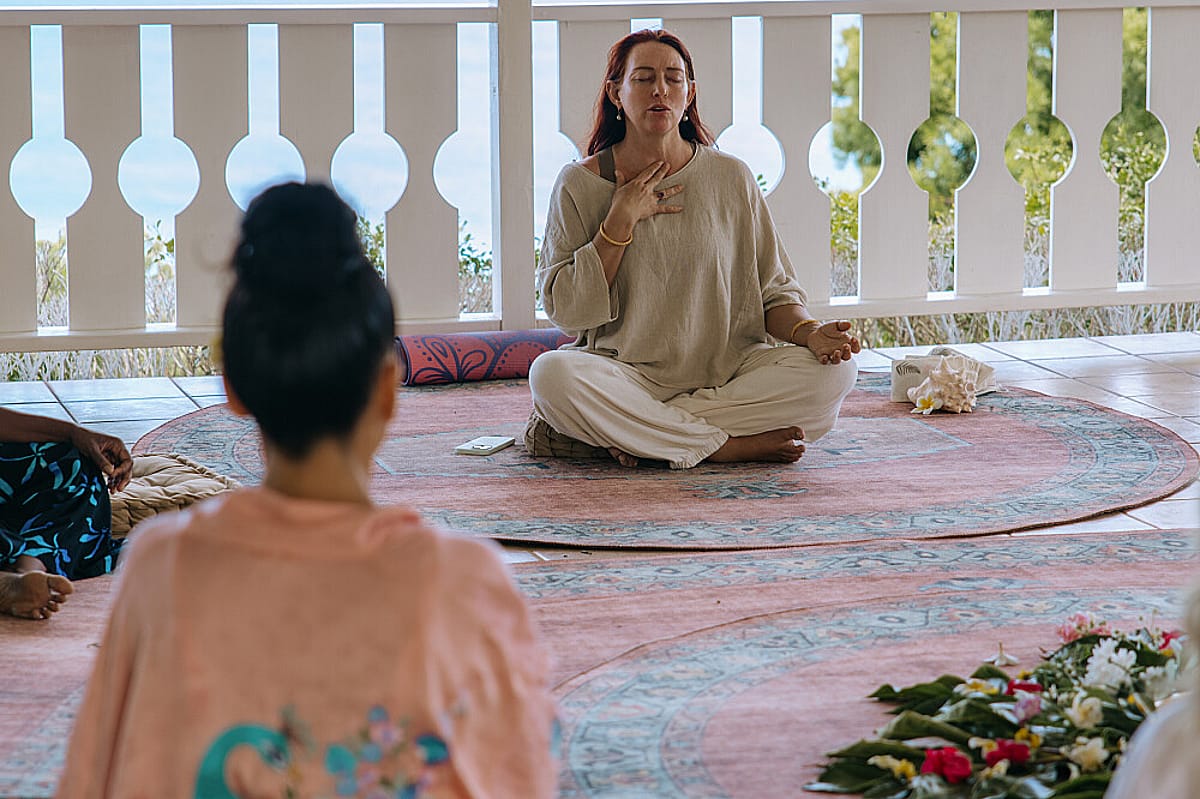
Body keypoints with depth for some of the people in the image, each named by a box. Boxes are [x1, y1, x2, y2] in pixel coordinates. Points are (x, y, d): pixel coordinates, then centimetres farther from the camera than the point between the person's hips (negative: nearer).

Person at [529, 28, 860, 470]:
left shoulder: (730, 178, 7)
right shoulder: (581, 184, 3)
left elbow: (774, 292, 9)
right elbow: (566, 310, -3)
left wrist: (810, 332, -13)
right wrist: (622, 219, -9)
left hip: (729, 372, 2)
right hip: (627, 376, -2)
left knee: (833, 371, -24)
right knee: (552, 372, -34)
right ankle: (731, 445, -24)